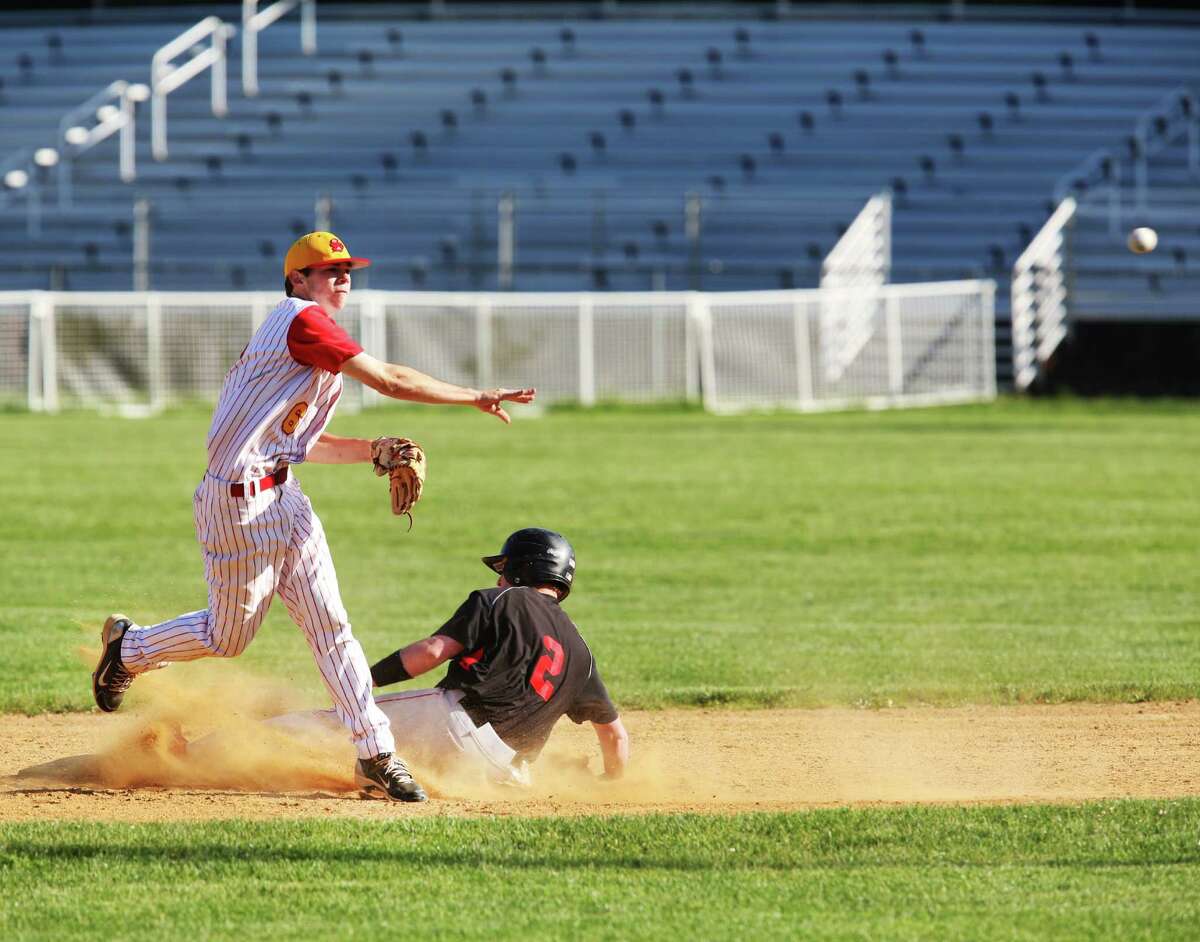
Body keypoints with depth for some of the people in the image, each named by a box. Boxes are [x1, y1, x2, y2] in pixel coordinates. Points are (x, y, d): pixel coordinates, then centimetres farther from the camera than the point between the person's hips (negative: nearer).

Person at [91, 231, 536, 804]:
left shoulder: (312, 334, 17)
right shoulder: (302, 321, -15)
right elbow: (389, 380, -20)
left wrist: (376, 450, 12)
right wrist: (476, 398, -14)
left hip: (284, 498, 10)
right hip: (240, 503, -9)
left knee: (329, 624, 2)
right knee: (227, 637, 5)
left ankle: (375, 755, -1)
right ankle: (129, 647, 31)